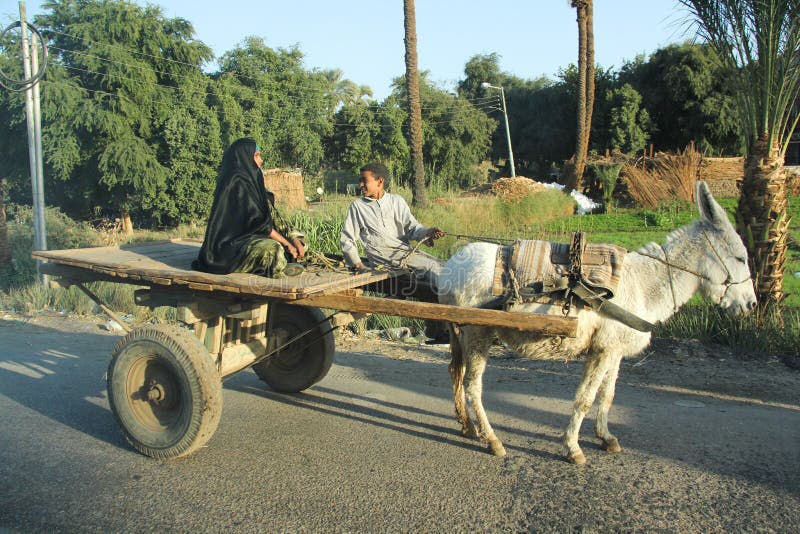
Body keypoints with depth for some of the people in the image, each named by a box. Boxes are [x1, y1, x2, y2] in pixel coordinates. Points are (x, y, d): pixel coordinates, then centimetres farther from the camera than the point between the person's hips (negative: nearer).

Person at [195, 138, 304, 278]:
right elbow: (257, 221, -19)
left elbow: (272, 218, 9)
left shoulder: (250, 180, 14)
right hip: (231, 244, -10)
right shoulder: (238, 182, -15)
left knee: (295, 237, 6)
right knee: (271, 248, -36)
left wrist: (294, 239, -3)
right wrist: (287, 244, -16)